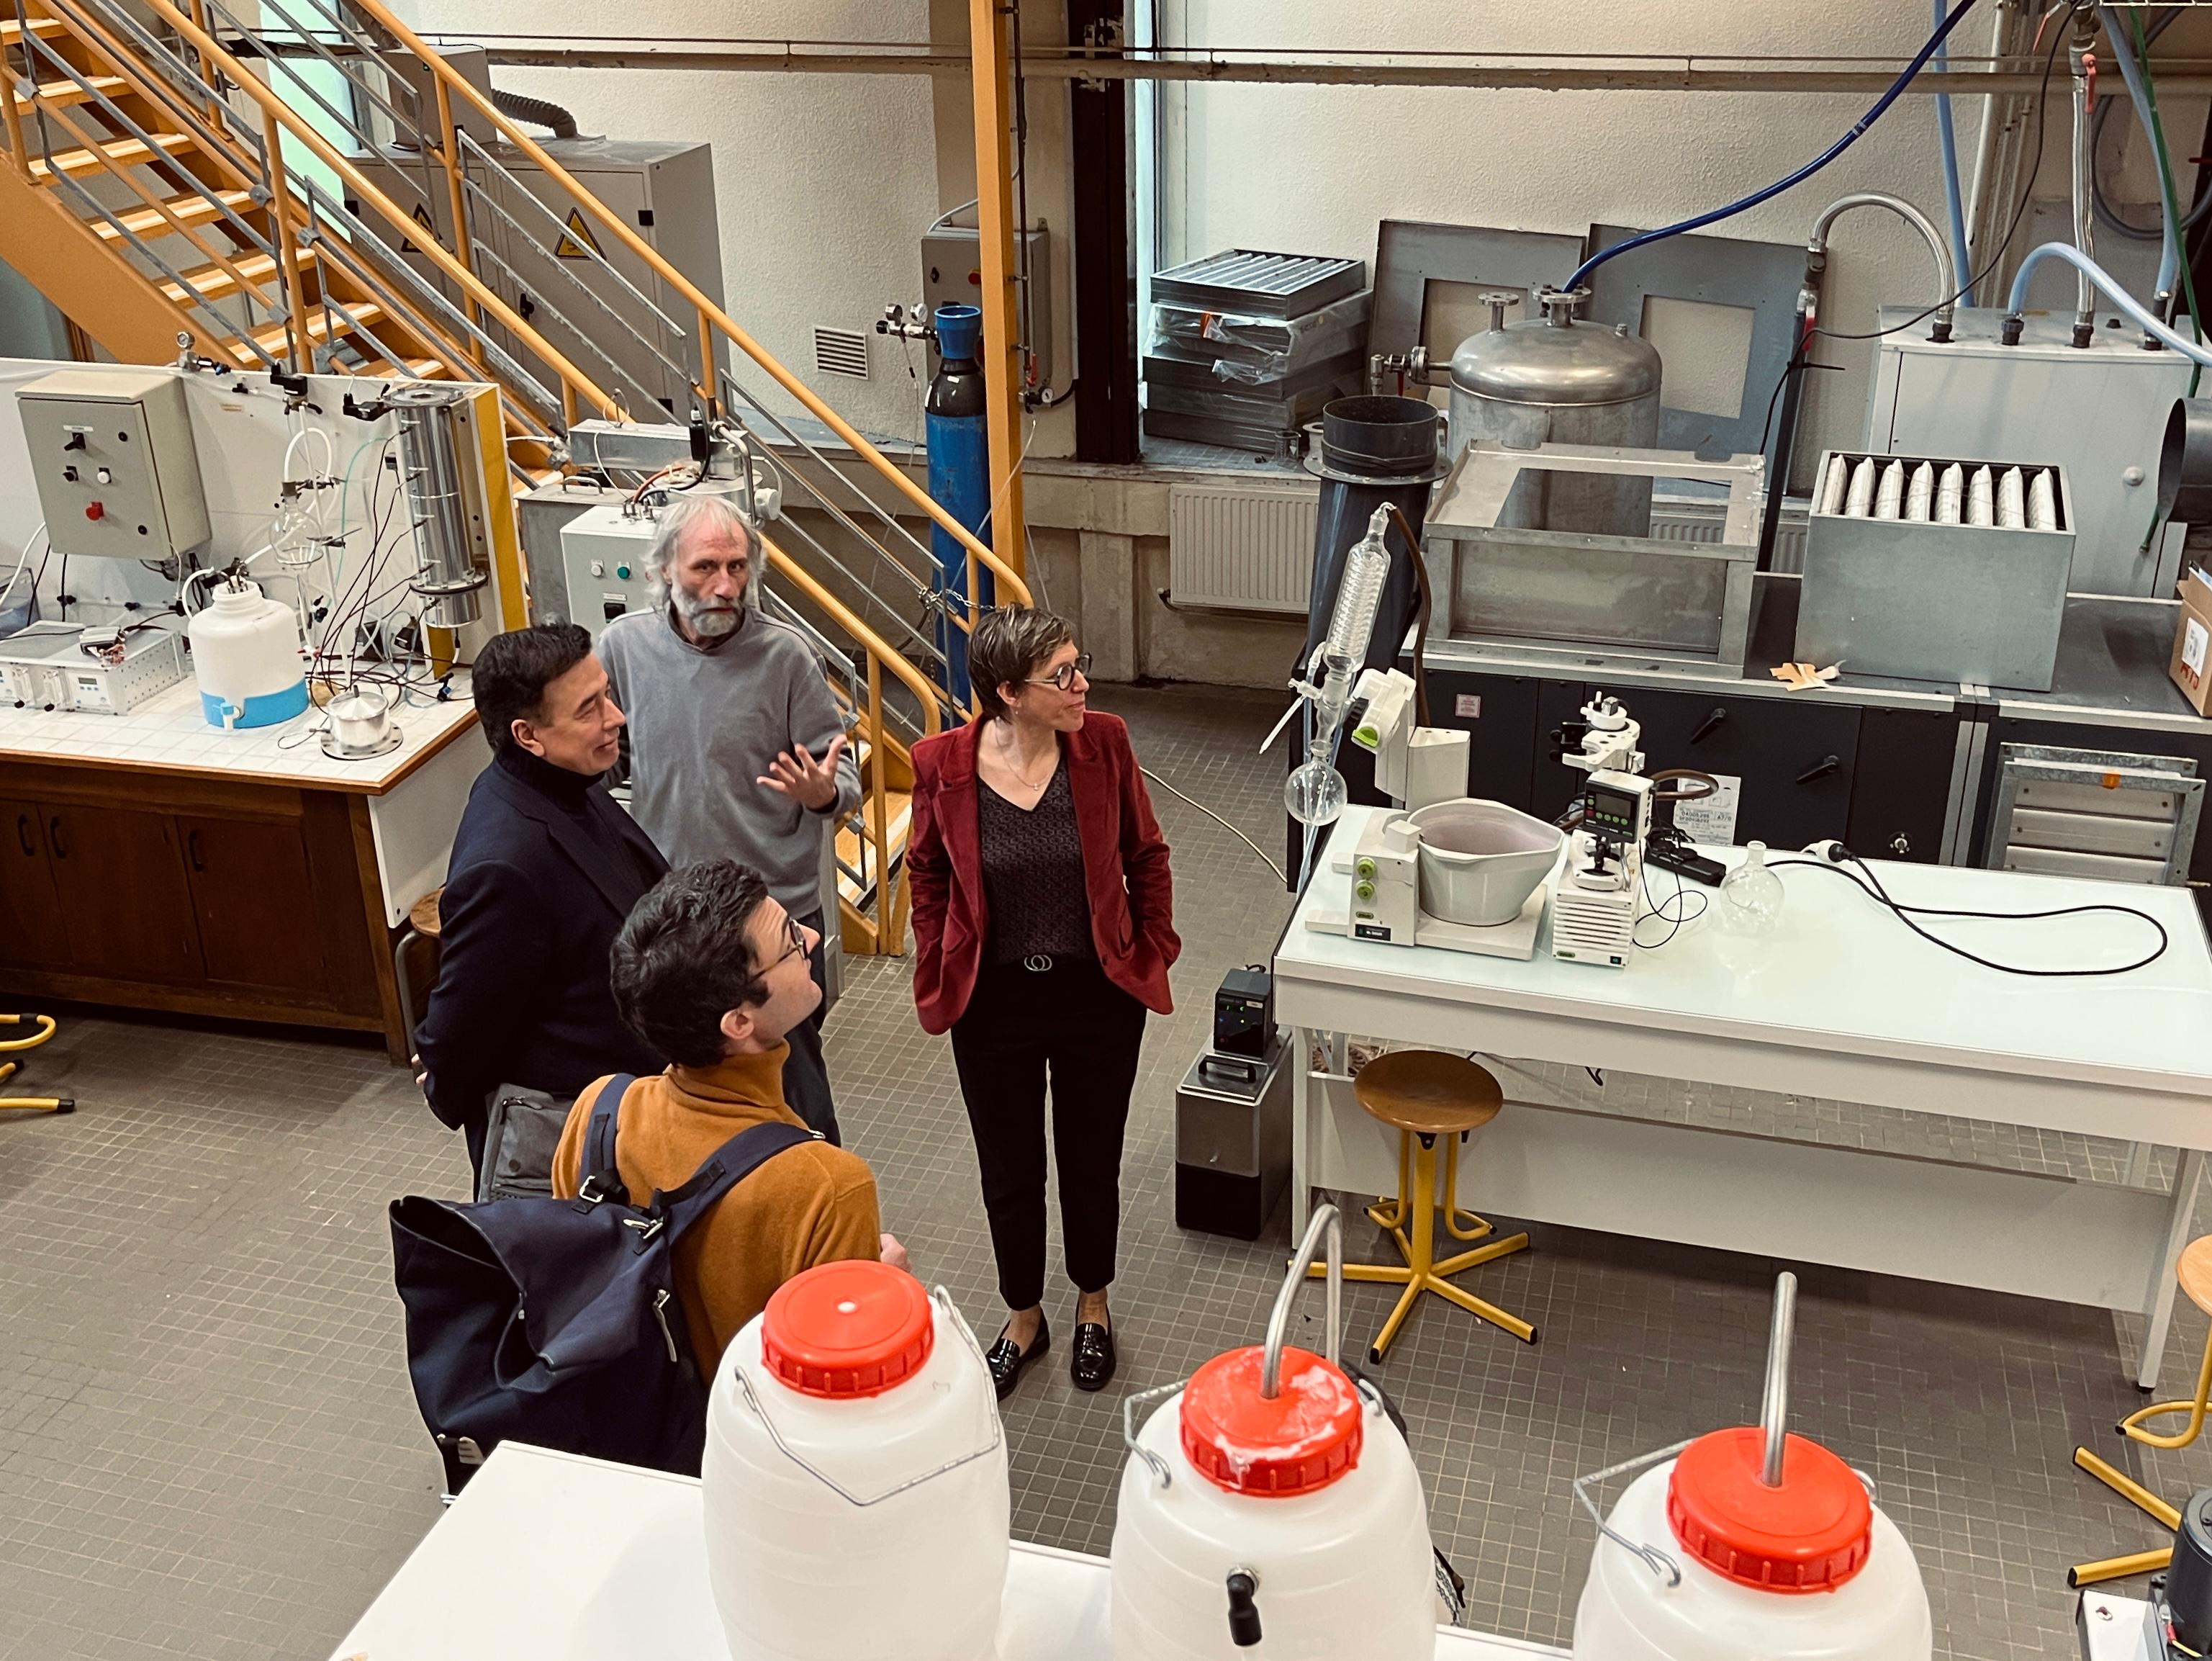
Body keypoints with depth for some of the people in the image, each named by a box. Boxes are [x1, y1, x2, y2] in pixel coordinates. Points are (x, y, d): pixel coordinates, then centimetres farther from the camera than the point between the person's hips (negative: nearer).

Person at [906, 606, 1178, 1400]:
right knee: (1009, 1173, 15)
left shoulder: (1103, 744, -13)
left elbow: (1145, 856, 1)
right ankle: (1024, 1317, 40)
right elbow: (928, 873, 3)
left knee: (1092, 1163, 17)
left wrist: (1152, 950, 0)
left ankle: (1092, 1305, 43)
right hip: (994, 1005, 0)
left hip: (1098, 998, 0)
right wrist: (939, 976, 2)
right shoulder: (943, 765, -14)